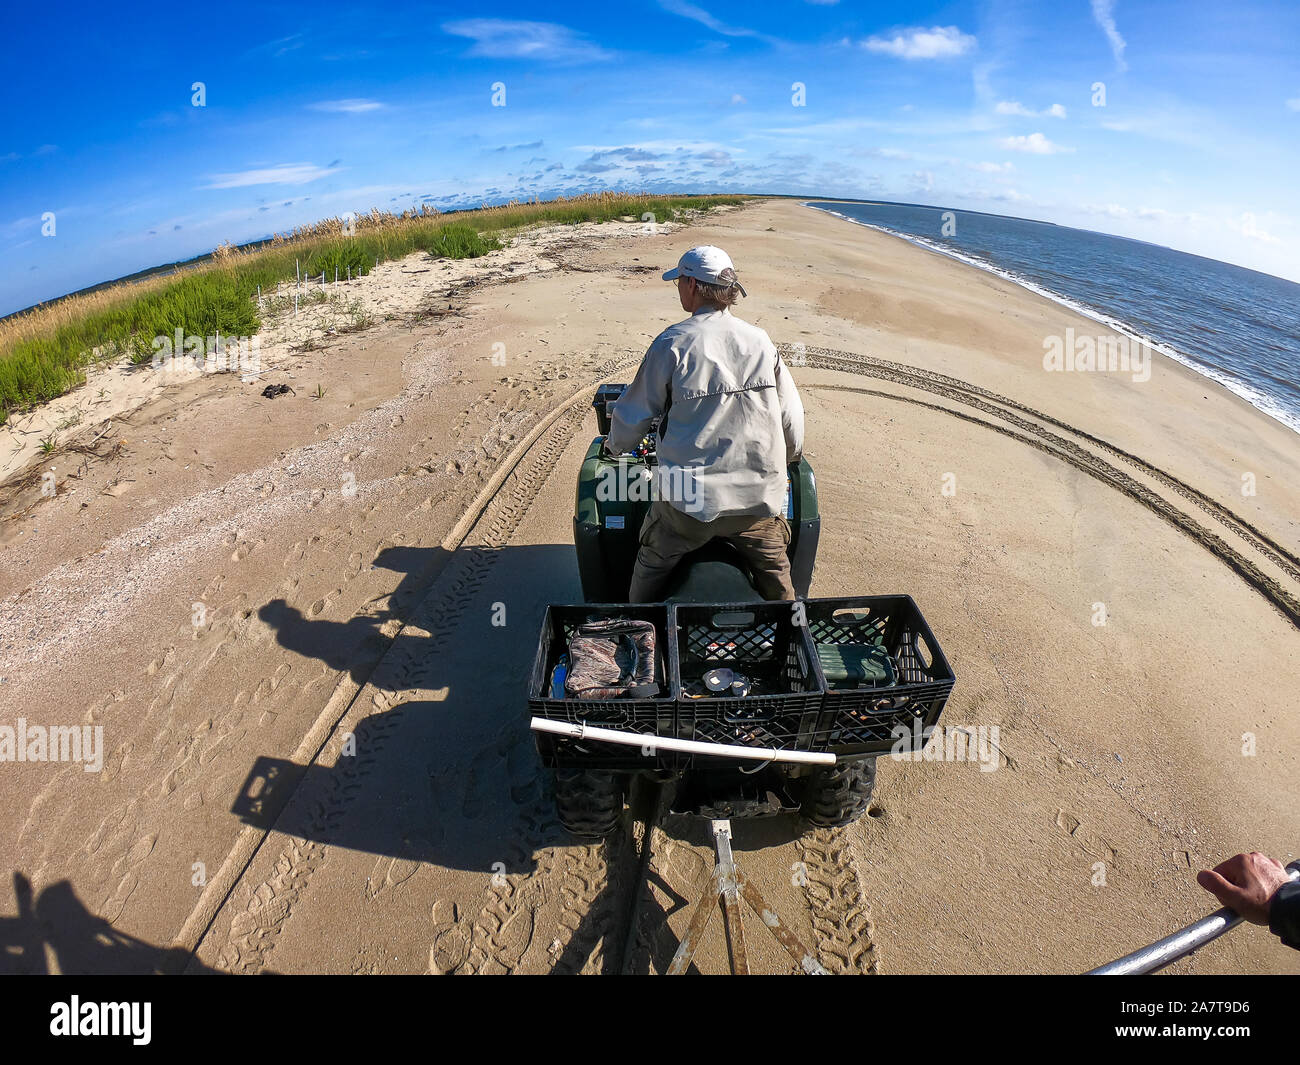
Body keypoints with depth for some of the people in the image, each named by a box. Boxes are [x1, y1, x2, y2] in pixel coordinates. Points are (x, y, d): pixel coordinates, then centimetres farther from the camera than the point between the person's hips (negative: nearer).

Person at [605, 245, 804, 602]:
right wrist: (787, 458, 27)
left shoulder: (672, 343, -8)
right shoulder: (761, 341, 2)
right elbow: (791, 416, 7)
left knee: (651, 571, 19)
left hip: (689, 496, -2)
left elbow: (636, 411, 1)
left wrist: (616, 445, 22)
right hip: (758, 496, 3)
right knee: (777, 584, 17)